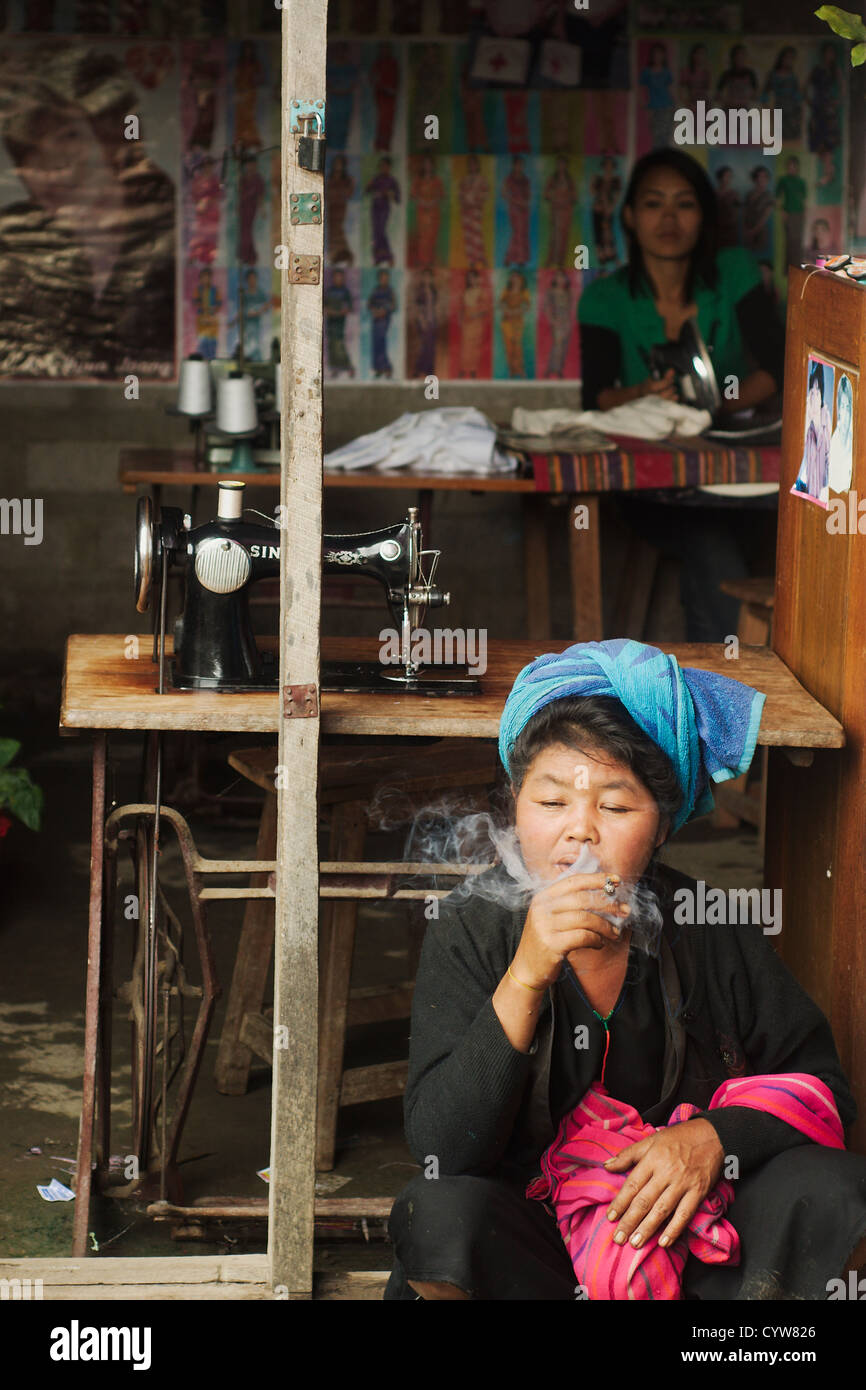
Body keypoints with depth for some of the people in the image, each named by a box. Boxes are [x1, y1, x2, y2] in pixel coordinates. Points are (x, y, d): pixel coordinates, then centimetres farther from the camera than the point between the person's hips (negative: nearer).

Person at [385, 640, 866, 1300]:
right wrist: (526, 978, -31)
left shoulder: (711, 930, -4)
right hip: (531, 1238, -1)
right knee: (443, 1212, -33)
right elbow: (444, 1149, -20)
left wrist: (716, 1138, -16)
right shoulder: (472, 930, -9)